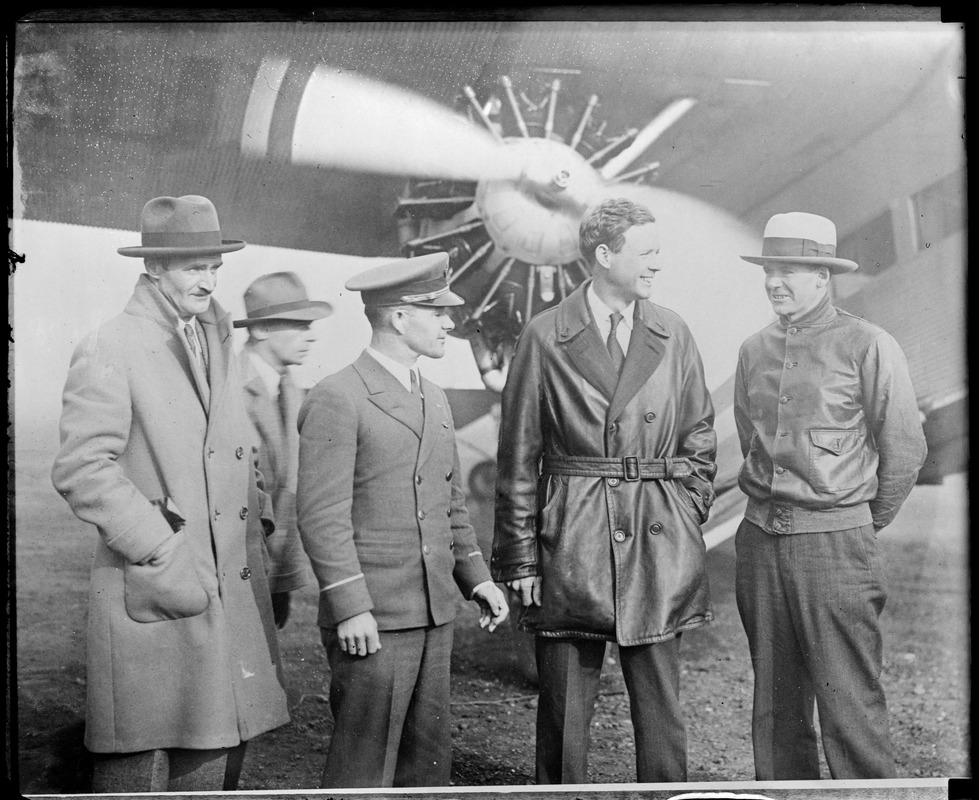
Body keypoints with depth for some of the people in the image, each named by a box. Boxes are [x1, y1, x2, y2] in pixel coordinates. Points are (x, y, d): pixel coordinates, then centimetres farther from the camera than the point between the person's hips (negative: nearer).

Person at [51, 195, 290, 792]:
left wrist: (257, 527, 12)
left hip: (234, 590, 7)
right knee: (140, 766, 2)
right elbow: (81, 470, -15)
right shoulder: (109, 352, -8)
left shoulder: (219, 346, 16)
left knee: (223, 748, 13)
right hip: (153, 597, -7)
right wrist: (163, 554, -18)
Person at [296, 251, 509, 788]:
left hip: (433, 613, 8)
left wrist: (476, 578, 11)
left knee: (429, 757, 13)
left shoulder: (434, 400, 15)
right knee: (364, 765, -1)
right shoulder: (336, 400, -10)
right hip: (371, 619, -7)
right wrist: (351, 608, -19)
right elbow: (321, 515, -15)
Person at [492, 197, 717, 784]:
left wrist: (689, 517, 7)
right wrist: (521, 557, -1)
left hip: (658, 539, 2)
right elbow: (519, 456, 0)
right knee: (563, 707, 7)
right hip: (570, 537, -2)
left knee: (661, 706, 9)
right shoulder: (545, 338, -2)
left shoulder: (674, 335, 7)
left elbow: (700, 438, 15)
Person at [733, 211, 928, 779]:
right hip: (760, 538, 5)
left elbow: (905, 448, -1)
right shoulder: (754, 350, 10)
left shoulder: (867, 346, -6)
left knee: (850, 705, -3)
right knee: (774, 700, 12)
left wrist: (867, 524, 7)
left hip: (835, 542, -5)